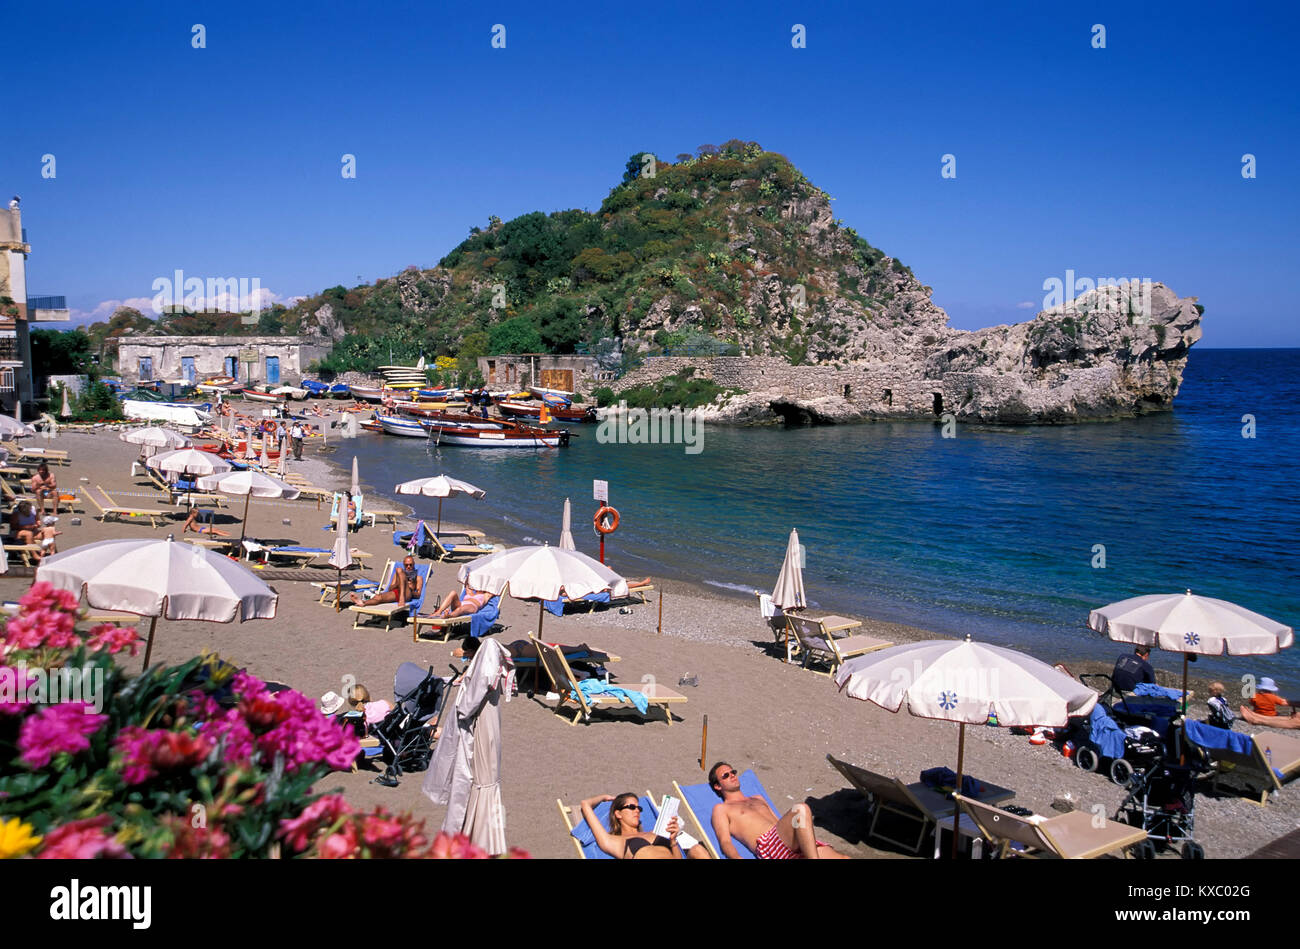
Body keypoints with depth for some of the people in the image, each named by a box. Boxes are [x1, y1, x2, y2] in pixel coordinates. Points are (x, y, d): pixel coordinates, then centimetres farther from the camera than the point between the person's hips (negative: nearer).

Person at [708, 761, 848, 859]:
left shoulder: (758, 798, 37)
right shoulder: (720, 809, 17)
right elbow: (725, 841, 2)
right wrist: (737, 858, -19)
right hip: (767, 844, -6)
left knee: (843, 858, -18)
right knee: (800, 809, -34)